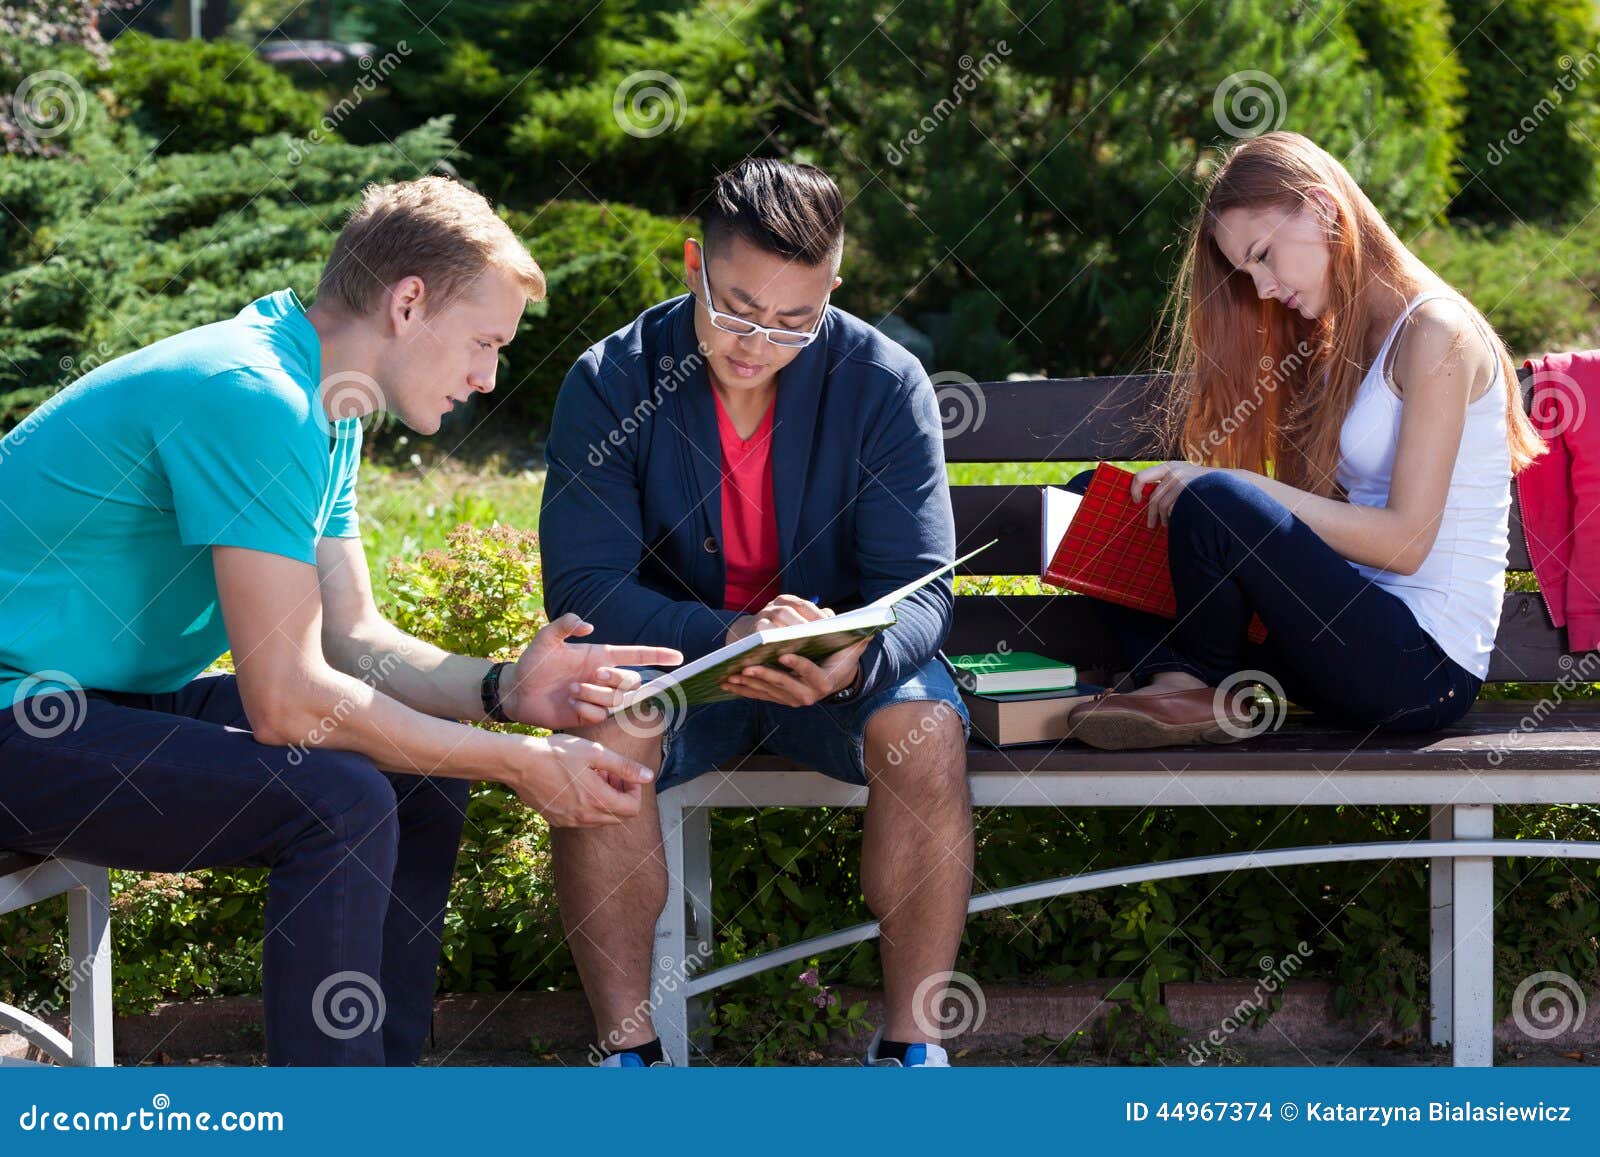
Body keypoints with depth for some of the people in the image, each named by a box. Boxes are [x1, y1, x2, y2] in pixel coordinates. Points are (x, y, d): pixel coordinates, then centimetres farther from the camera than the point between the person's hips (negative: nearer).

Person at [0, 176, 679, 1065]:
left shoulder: (320, 410, 9)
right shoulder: (253, 400, -24)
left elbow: (350, 637, 11)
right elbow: (287, 699, -25)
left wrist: (501, 691, -8)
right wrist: (517, 763, -19)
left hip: (124, 693, 11)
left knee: (421, 780, 5)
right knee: (340, 799, -26)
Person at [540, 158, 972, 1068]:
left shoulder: (883, 382, -13)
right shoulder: (612, 381, -13)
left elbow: (921, 585, -15)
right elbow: (583, 584, -19)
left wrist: (854, 660, -41)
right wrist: (723, 638, -38)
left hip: (838, 659, 0)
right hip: (672, 654, 0)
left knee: (925, 730, -31)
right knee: (601, 737, -32)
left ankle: (913, 1043, -18)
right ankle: (629, 1050, -20)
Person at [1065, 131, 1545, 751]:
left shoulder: (1435, 331, -11)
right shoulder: (1342, 342, 17)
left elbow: (1406, 541, -17)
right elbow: (1326, 517, 10)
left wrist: (1236, 488, -19)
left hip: (1427, 665, -9)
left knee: (1215, 503, -30)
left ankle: (1204, 689, -4)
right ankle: (1178, 680, -15)